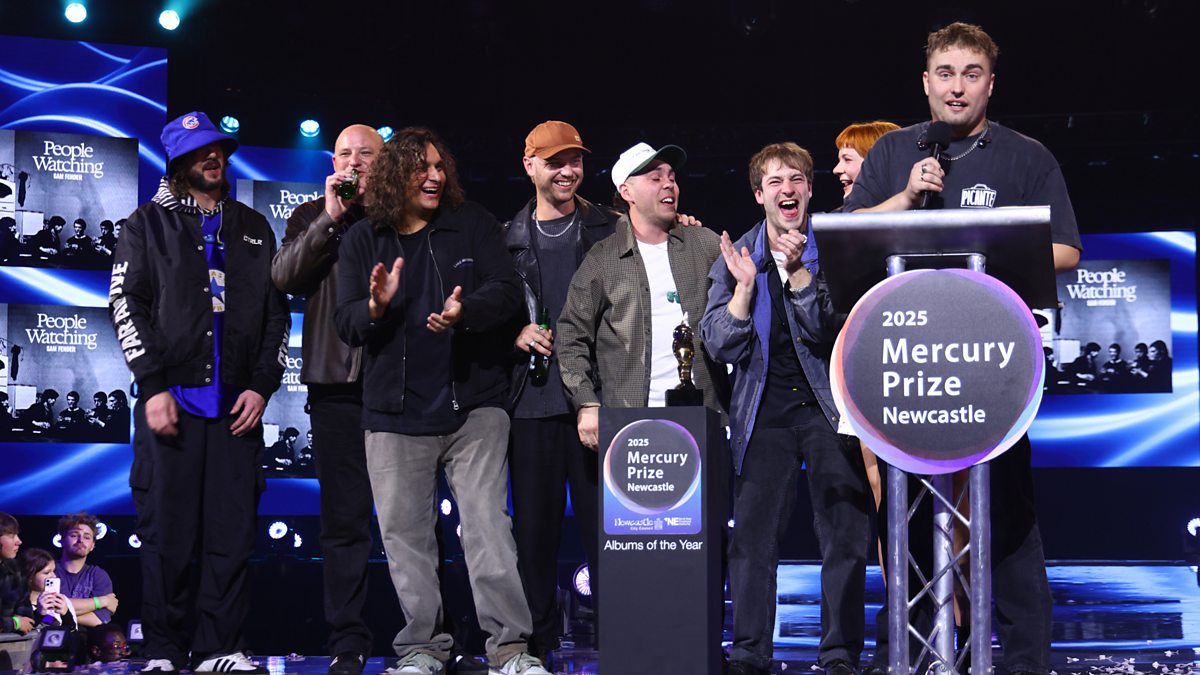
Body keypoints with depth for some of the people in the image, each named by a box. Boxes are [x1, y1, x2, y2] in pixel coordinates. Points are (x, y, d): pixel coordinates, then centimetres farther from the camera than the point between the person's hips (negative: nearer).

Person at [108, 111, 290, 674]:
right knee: (168, 533, -4)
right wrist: (154, 386, -8)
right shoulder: (150, 224, 10)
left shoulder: (253, 228, 18)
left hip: (238, 404, 2)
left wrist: (262, 385, 4)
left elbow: (276, 311, 16)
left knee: (233, 532, -1)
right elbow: (126, 304, 1)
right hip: (170, 399, -2)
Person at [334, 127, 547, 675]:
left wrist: (464, 311, -25)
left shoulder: (473, 224, 5)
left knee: (488, 526, -7)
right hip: (396, 413, 2)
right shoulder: (362, 241, 7)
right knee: (404, 533, 5)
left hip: (473, 406, -2)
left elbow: (506, 291, -5)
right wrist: (375, 307, -21)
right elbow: (346, 325, 2)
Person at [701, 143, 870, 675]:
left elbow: (827, 331, -10)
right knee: (752, 535, -2)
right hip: (765, 408, 1)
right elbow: (719, 345, 0)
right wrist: (745, 285, -13)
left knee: (844, 535, -2)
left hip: (827, 405, -1)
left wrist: (798, 270, -21)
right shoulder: (735, 258, 5)